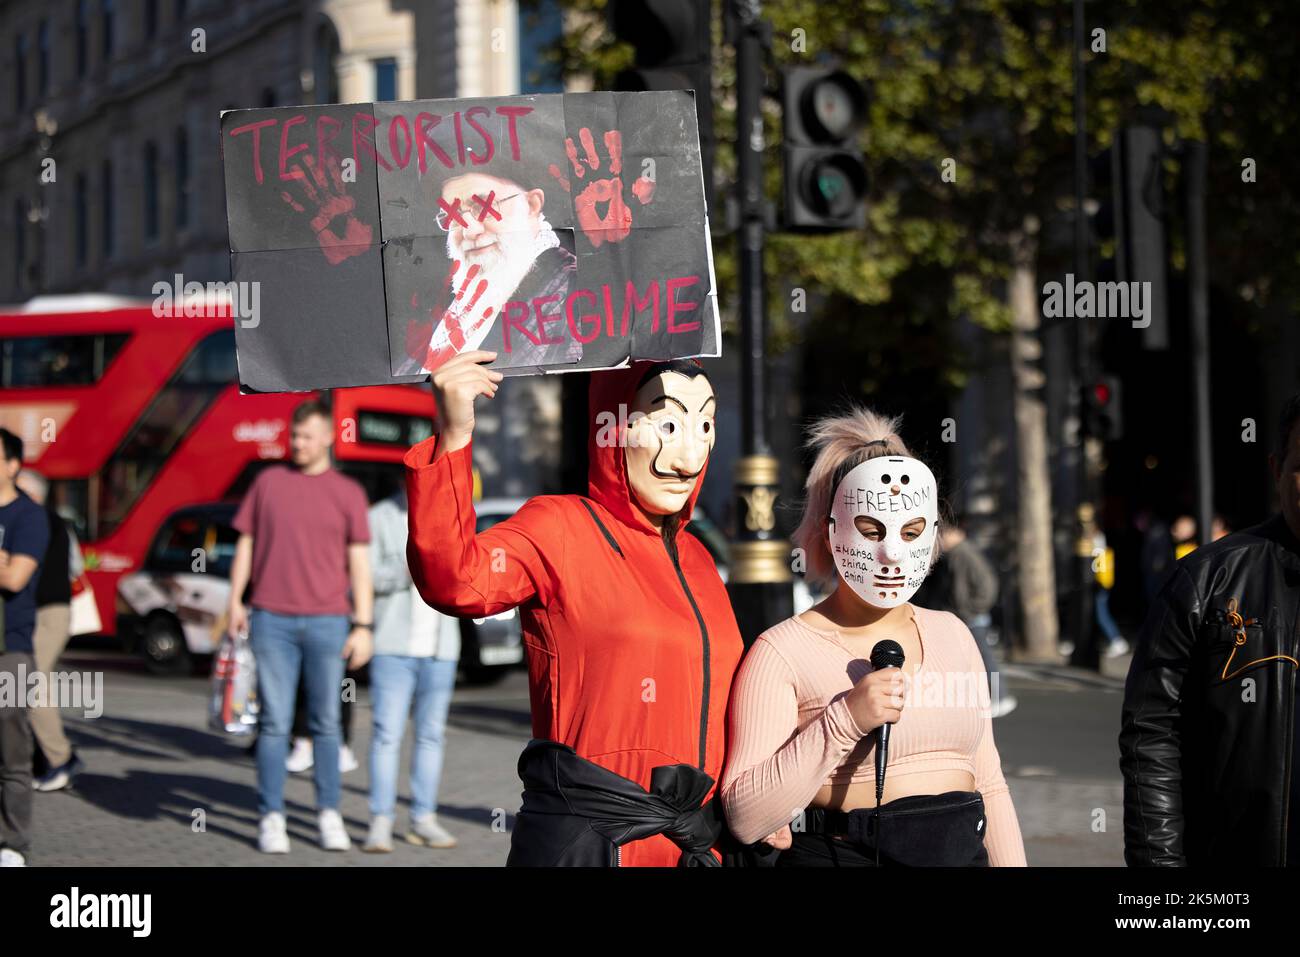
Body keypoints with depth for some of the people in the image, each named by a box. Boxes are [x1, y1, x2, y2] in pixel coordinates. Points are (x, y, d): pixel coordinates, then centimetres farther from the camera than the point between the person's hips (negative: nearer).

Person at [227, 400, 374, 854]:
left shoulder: (348, 493, 5)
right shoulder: (268, 482, 8)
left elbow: (359, 563, 4)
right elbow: (245, 544, 12)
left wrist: (362, 626, -1)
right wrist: (235, 603, 4)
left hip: (327, 624, 0)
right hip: (272, 621, 0)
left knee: (326, 723, 6)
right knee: (274, 723, -1)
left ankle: (329, 814, 15)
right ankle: (271, 818, 3)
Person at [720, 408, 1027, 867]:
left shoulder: (952, 635, 11)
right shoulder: (782, 652, -7)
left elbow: (989, 784, 15)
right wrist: (844, 720, -22)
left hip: (961, 849, 5)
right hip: (841, 854, -4)